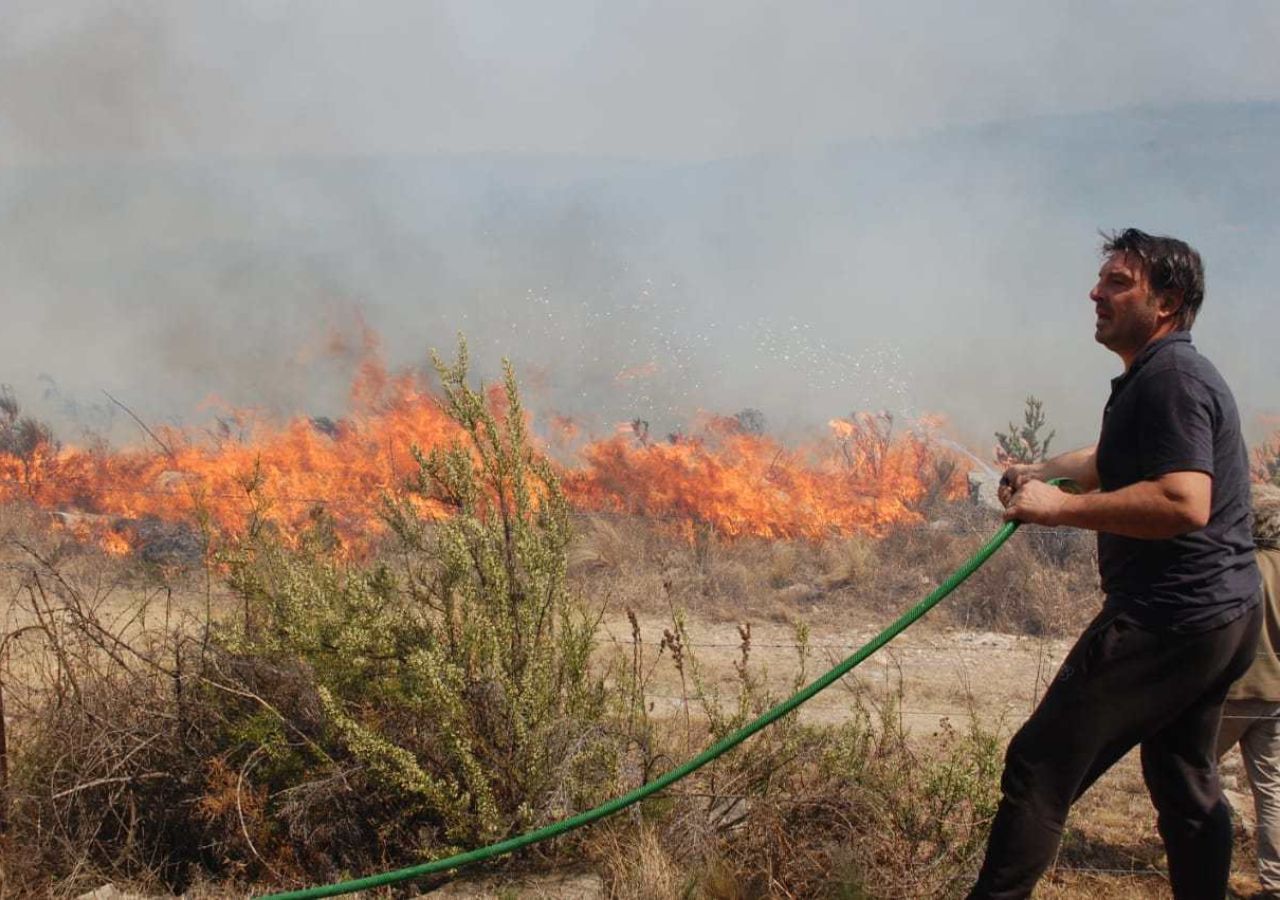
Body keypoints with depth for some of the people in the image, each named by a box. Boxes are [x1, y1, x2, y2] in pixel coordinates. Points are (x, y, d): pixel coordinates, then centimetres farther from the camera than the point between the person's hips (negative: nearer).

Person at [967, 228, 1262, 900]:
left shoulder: (1170, 378, -16)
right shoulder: (1167, 375, 17)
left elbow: (1183, 504, -29)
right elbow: (1119, 461, 35)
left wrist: (1060, 508, -23)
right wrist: (1046, 472, 18)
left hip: (1165, 622, -11)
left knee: (1041, 768, -9)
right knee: (1185, 786, 19)